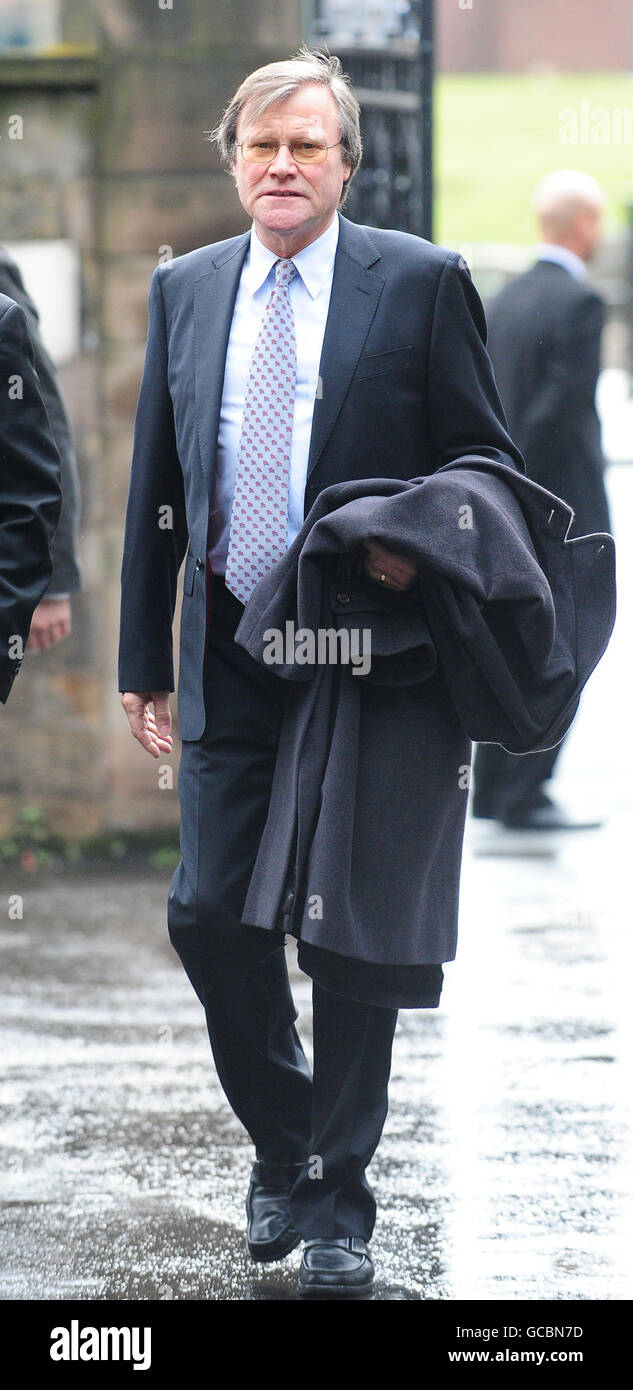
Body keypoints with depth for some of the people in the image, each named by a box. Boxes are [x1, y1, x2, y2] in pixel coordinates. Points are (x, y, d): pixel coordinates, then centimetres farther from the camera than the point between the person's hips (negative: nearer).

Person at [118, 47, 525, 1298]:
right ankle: (281, 1153, 22)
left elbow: (485, 459, 2)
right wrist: (142, 658, 11)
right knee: (209, 916, -1)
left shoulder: (421, 284, -2)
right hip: (229, 663, 3)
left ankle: (336, 1204, 13)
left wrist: (424, 542, -18)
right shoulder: (184, 291, 10)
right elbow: (155, 485, 14)